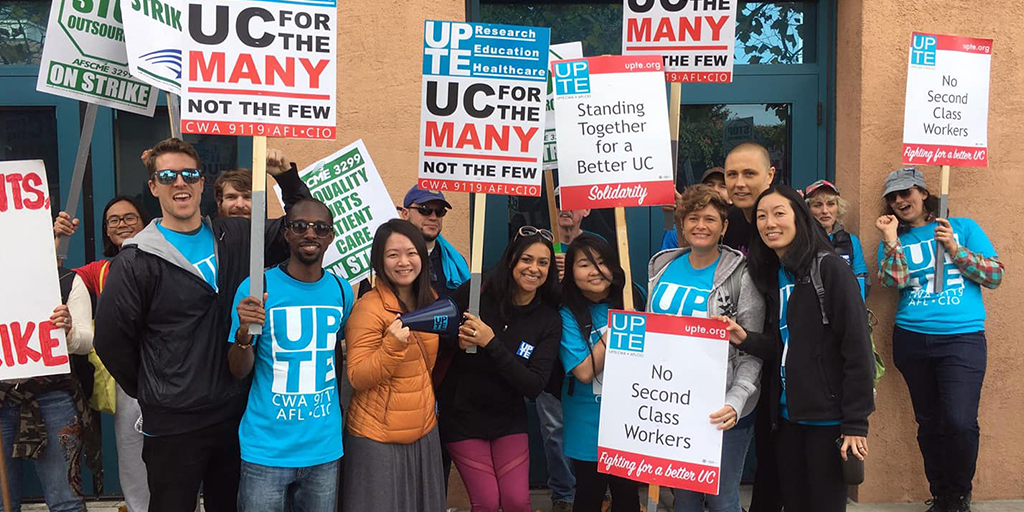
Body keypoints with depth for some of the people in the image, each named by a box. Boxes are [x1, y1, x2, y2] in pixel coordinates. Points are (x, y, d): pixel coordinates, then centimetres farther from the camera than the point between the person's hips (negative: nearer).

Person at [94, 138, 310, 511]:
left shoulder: (235, 238, 2)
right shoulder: (137, 259, -9)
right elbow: (112, 340, -5)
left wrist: (287, 177, -5)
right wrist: (151, 393, 3)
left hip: (235, 412, 4)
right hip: (173, 424, -4)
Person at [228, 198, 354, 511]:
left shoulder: (341, 290, 2)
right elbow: (238, 372, -6)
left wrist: (333, 403, 5)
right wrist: (244, 333, -25)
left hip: (325, 447, 3)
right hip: (267, 448, -3)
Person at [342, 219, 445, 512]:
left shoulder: (430, 301, 5)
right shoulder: (370, 306, -16)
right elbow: (358, 379, -19)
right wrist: (393, 344, -31)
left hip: (424, 431, 7)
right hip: (378, 438, -6)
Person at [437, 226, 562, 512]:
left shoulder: (549, 320, -7)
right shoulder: (476, 293, -13)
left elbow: (534, 386, -16)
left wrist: (491, 343, -25)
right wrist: (457, 340, -24)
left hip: (509, 420, 2)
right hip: (462, 416, -2)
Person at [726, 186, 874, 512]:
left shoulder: (829, 268, -12)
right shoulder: (772, 276, 11)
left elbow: (856, 348, -15)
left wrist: (855, 423, -17)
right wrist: (746, 340, -7)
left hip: (826, 415, -6)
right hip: (786, 414, 7)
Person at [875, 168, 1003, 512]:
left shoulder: (963, 227, 9)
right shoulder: (895, 240, 12)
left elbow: (995, 277, 2)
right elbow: (893, 281, -6)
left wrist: (955, 249, -7)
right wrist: (891, 240, -11)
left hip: (963, 337, -2)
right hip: (912, 340, 2)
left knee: (960, 422, -14)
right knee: (929, 423, 7)